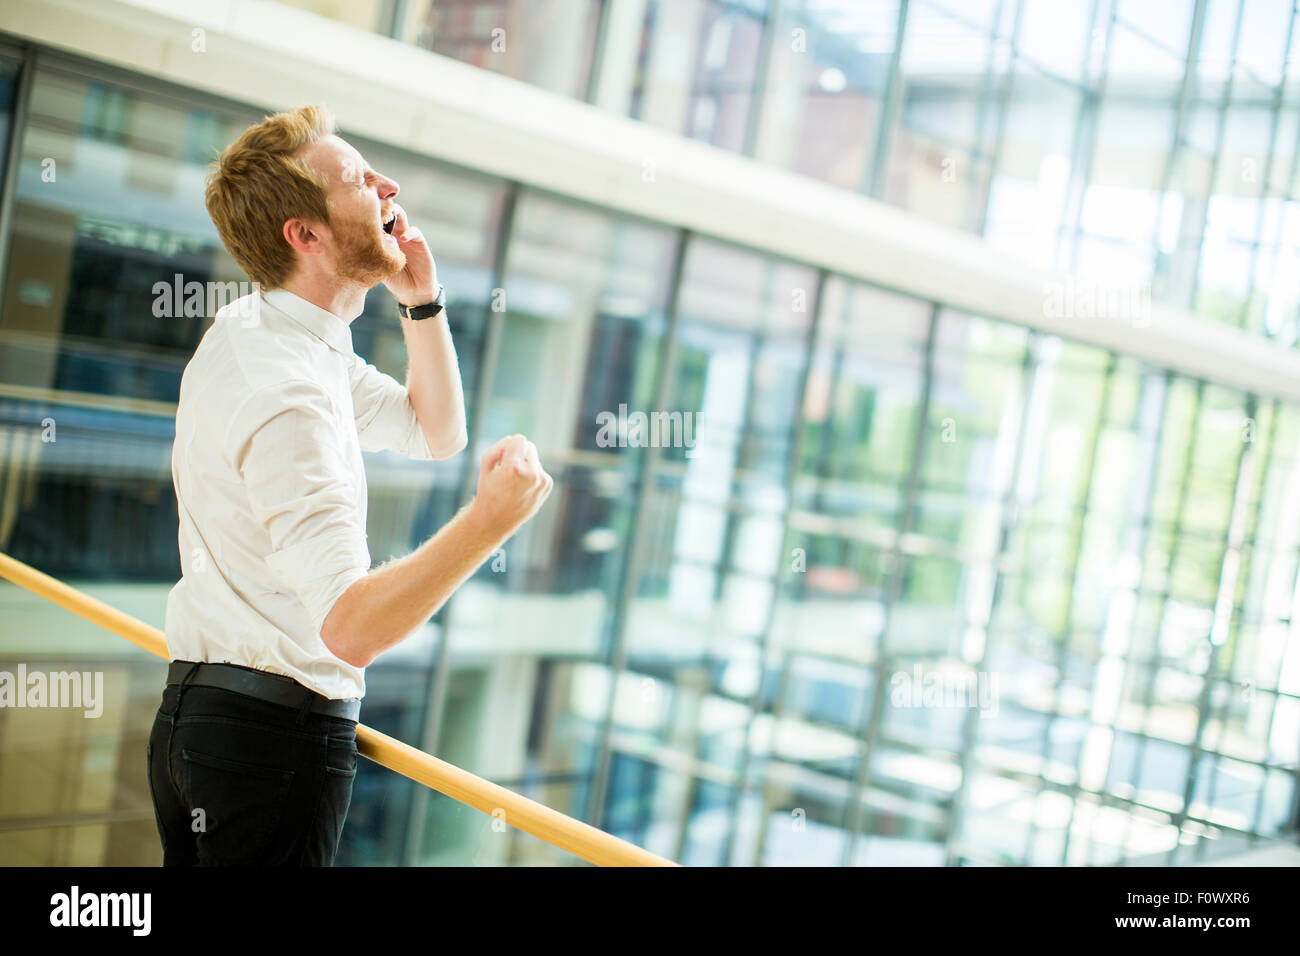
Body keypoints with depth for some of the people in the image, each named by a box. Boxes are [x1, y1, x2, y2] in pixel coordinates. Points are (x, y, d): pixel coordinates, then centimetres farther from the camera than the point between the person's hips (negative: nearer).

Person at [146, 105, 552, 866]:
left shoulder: (252, 329, 9)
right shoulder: (287, 393, -24)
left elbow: (436, 432, 18)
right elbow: (352, 626, -31)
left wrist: (422, 301, 5)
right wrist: (491, 520, -37)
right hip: (276, 736, -10)